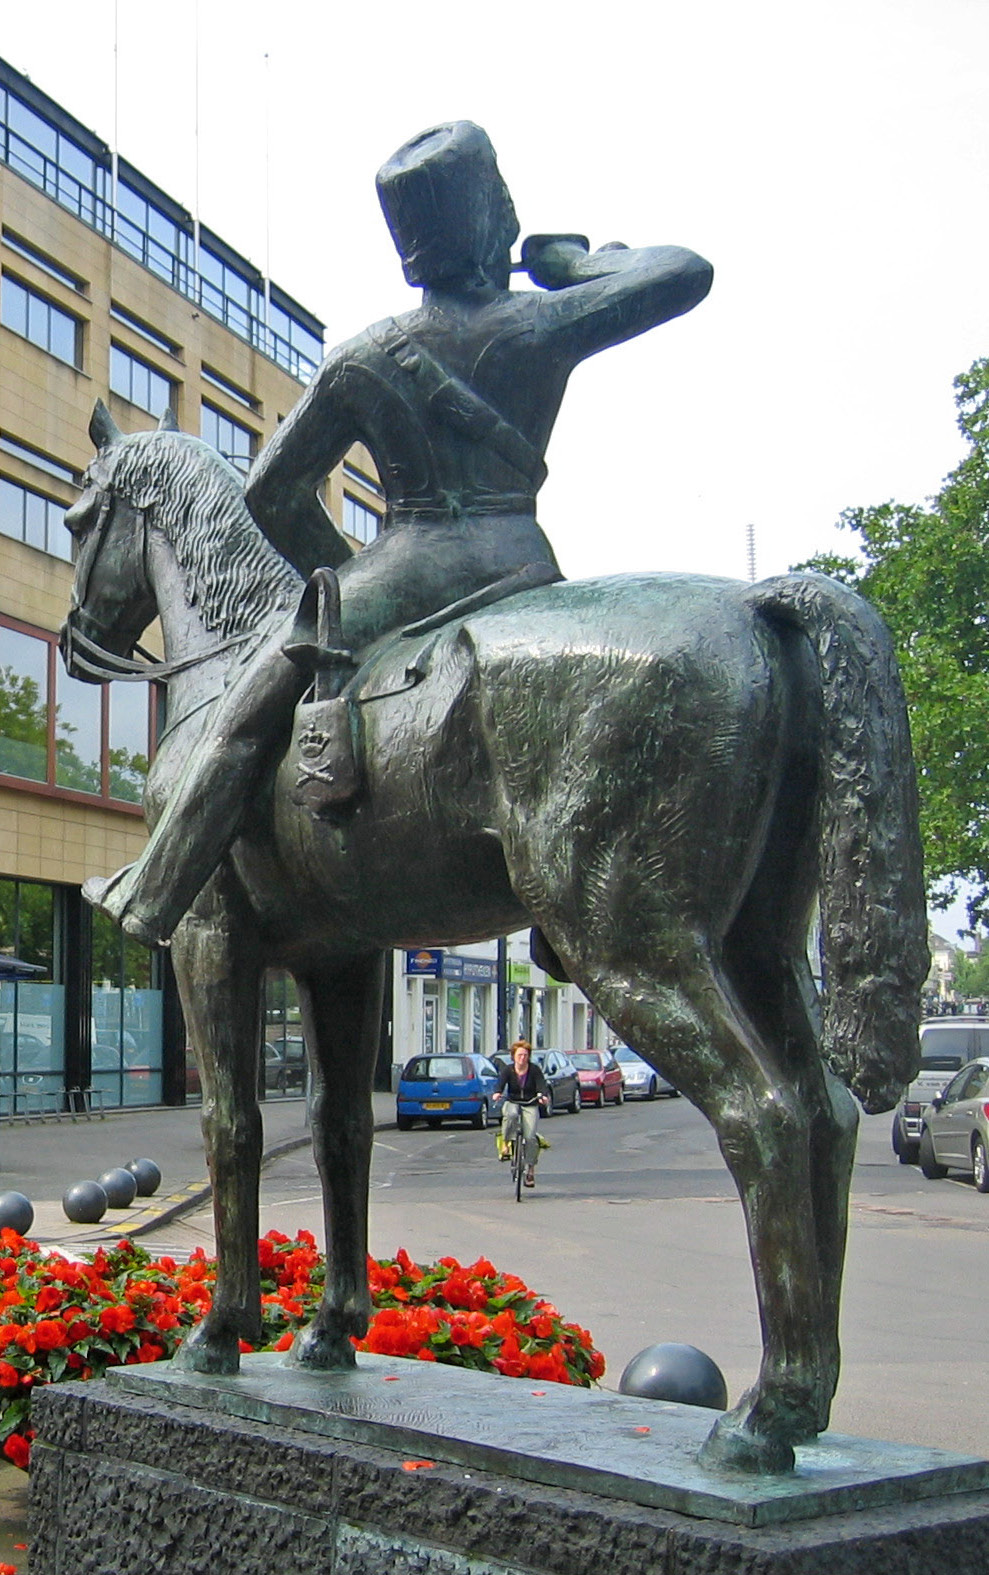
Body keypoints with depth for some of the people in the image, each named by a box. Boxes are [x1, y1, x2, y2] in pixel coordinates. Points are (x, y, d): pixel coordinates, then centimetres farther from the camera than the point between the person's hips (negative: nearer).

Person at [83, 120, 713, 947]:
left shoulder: (364, 359, 4)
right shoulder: (542, 327, 0)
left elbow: (273, 492, 8)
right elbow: (687, 271, 8)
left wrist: (340, 573, 22)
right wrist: (573, 259, 21)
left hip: (400, 577, 0)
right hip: (520, 571, 1)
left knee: (247, 715, 13)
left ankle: (152, 897, 17)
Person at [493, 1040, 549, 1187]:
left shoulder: (535, 1070, -4)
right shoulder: (508, 1070, -3)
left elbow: (542, 1084, -16)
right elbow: (501, 1082, -19)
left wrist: (544, 1096, -39)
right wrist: (497, 1093, -42)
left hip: (530, 1105, 0)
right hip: (512, 1103, 0)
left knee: (531, 1137, -16)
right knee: (510, 1115, -38)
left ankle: (530, 1169, -3)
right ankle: (506, 1144, -22)